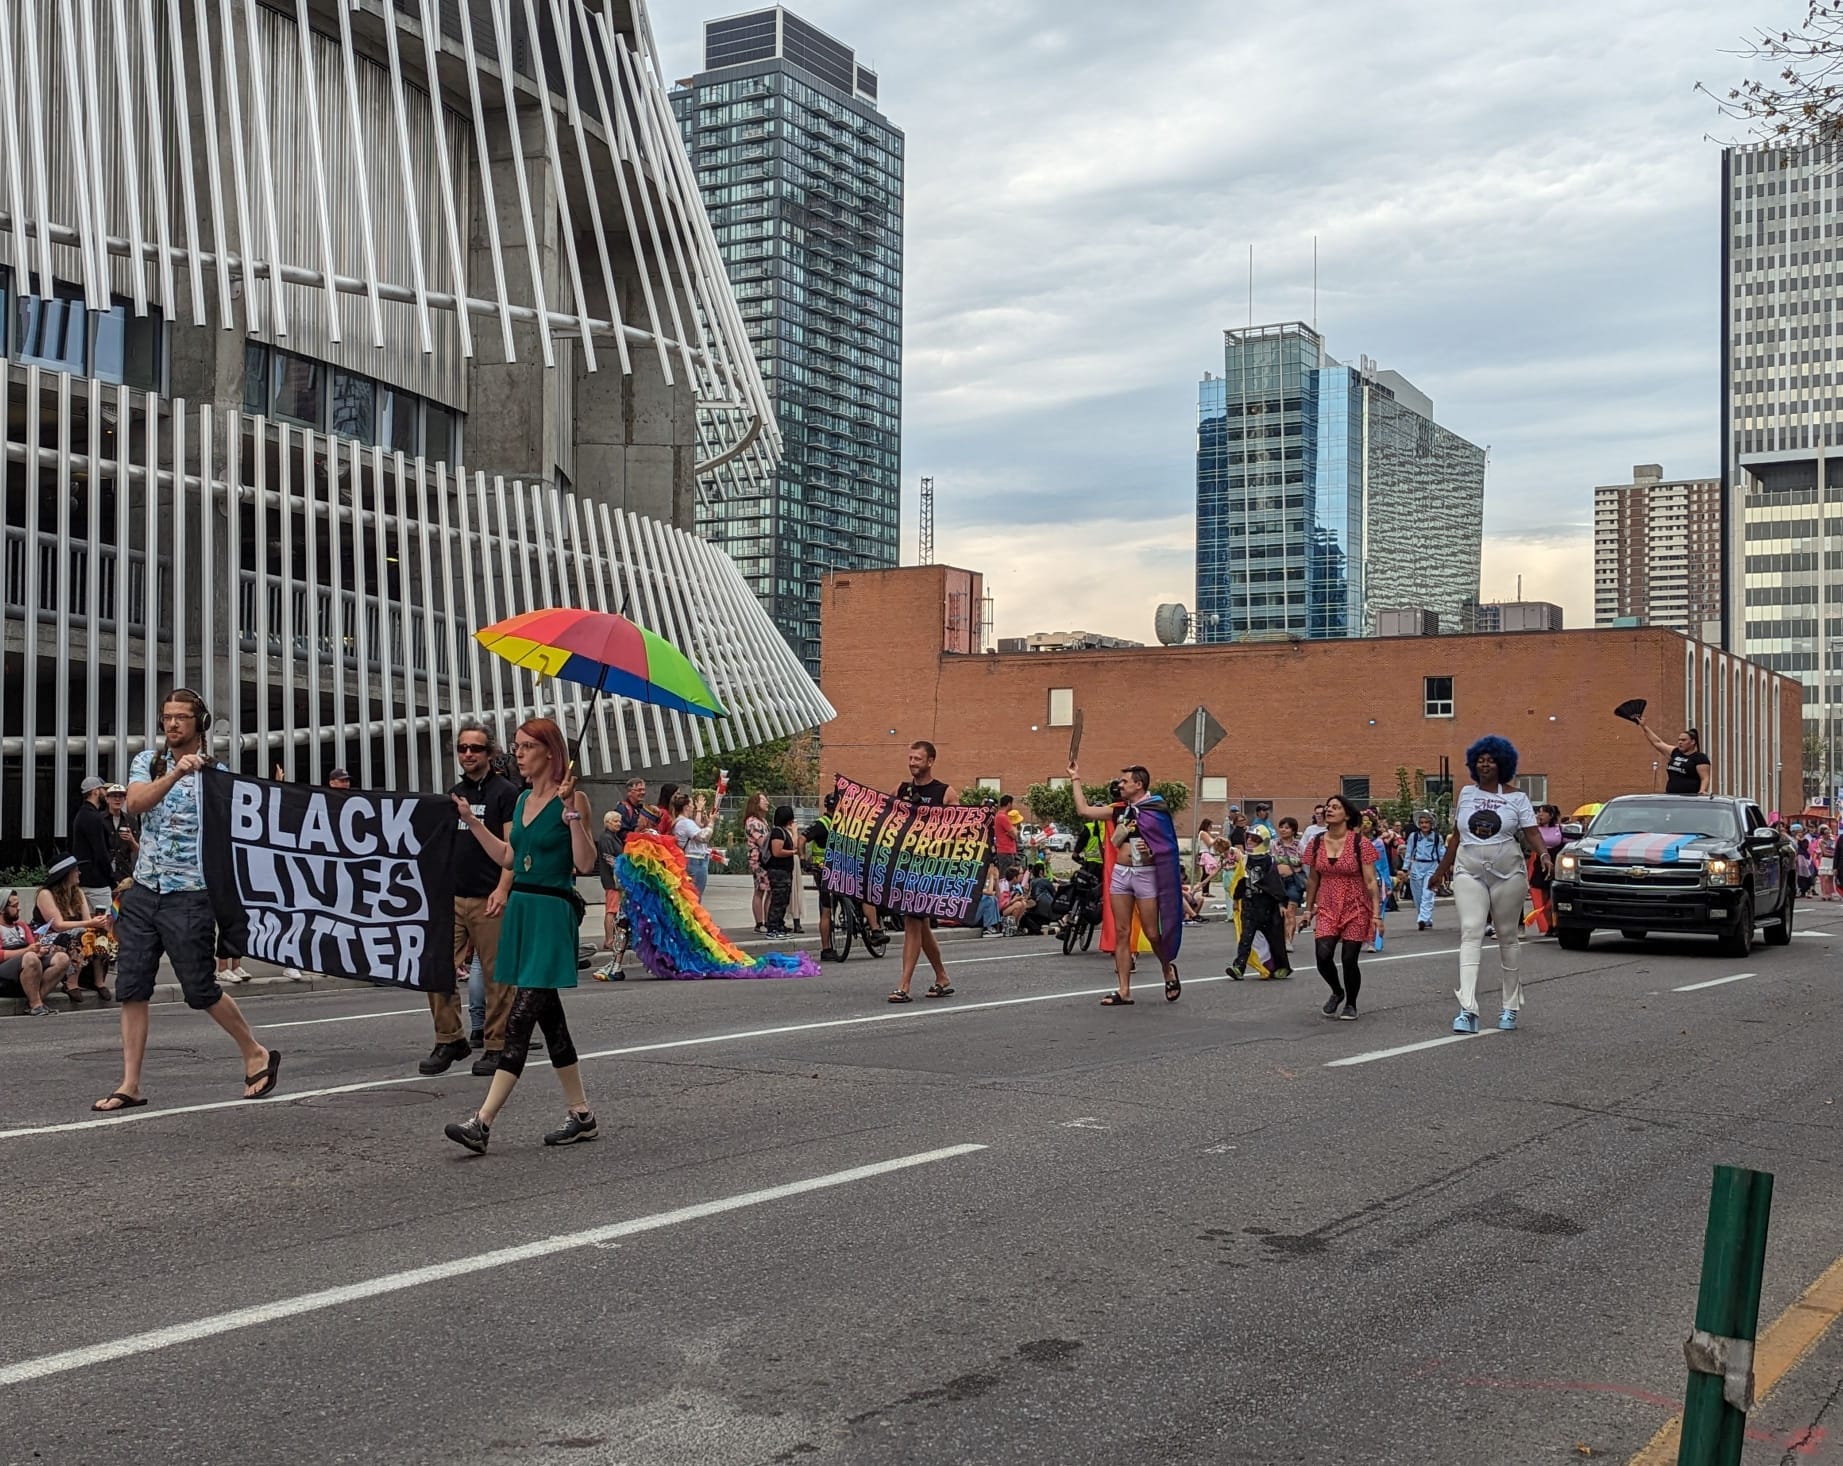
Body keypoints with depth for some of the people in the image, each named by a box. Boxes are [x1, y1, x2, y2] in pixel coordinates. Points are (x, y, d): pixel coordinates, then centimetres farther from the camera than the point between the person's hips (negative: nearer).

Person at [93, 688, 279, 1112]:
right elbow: (135, 804, -12)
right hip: (143, 892, 4)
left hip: (189, 897, -4)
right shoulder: (148, 761, 8)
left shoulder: (217, 775, -2)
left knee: (200, 989, 0)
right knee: (131, 989, 1)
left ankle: (256, 1054, 18)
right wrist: (175, 774, -26)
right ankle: (130, 1085, 5)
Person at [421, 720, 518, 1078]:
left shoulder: (504, 792, -1)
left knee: (496, 975, -1)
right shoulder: (453, 793, 17)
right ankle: (449, 1040, 12)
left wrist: (502, 889, -18)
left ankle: (496, 1047, 7)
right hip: (451, 897, 6)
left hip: (488, 900, -6)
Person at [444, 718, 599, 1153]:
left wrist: (571, 811, -23)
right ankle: (580, 1113, 20)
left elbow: (585, 863, -14)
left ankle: (483, 1121, -12)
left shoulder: (572, 798, -8)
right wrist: (472, 821, 18)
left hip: (552, 912, -8)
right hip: (520, 909, 8)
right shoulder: (523, 800, 14)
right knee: (547, 1013, 11)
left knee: (522, 1015, -10)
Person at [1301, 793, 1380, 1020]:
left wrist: (1376, 913, -12)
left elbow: (1371, 881, -8)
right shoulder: (1316, 843, 3)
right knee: (1323, 956, -12)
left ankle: (1350, 1004, 23)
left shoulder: (1360, 843, -9)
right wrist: (1308, 909, 14)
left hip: (1356, 910, -3)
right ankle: (1337, 992, 19)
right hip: (1327, 909, 3)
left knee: (1349, 959, -3)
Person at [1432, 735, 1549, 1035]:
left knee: (1507, 937, 8)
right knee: (1471, 934, -13)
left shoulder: (1516, 797, 3)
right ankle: (1467, 1010, -22)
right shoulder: (1467, 793, 10)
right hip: (1469, 873, 1)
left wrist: (1543, 853, -24)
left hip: (1507, 874, -1)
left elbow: (1532, 833, -4)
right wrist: (1443, 867, 22)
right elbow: (1456, 835, 18)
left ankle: (1511, 1006, 21)